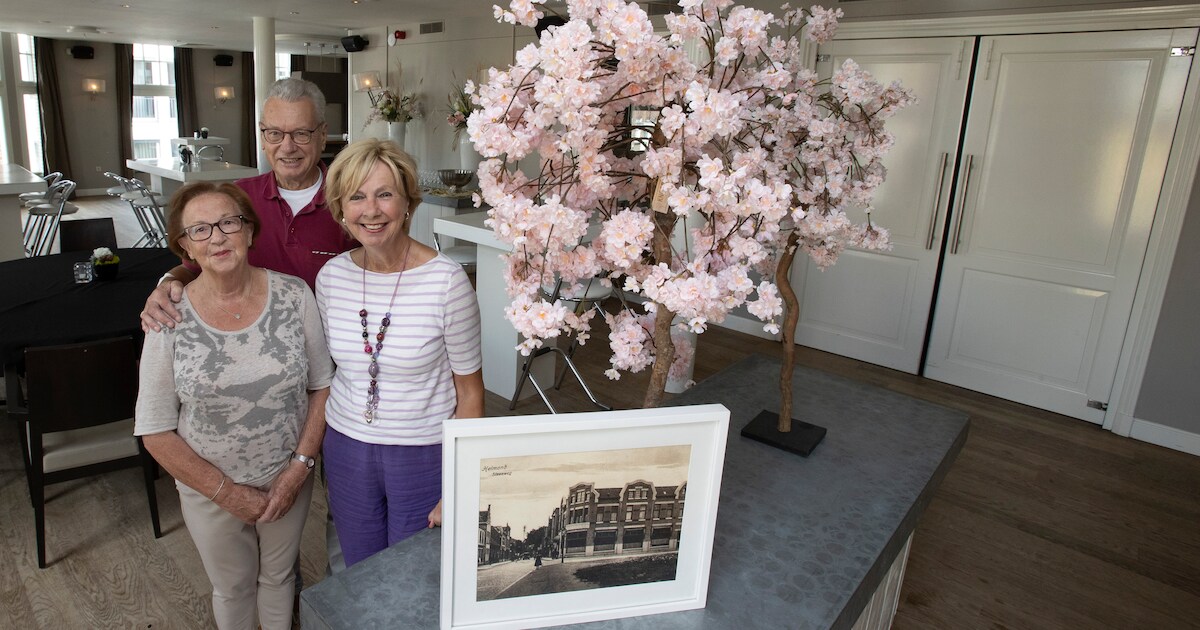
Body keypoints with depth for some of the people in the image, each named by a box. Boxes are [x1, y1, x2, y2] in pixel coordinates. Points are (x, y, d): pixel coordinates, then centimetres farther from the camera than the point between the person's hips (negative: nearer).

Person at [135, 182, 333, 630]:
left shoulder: (294, 295, -14)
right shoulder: (170, 318, -15)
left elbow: (322, 385, -6)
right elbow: (155, 430, -10)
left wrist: (299, 467, -12)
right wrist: (227, 491, -12)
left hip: (288, 480, 1)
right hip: (209, 488, 0)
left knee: (279, 576, 23)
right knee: (232, 588, 23)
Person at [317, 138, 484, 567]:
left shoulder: (446, 281, -19)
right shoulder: (331, 276, -5)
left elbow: (469, 392, -12)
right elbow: (332, 369, 9)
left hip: (424, 455, -4)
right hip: (346, 448, 4)